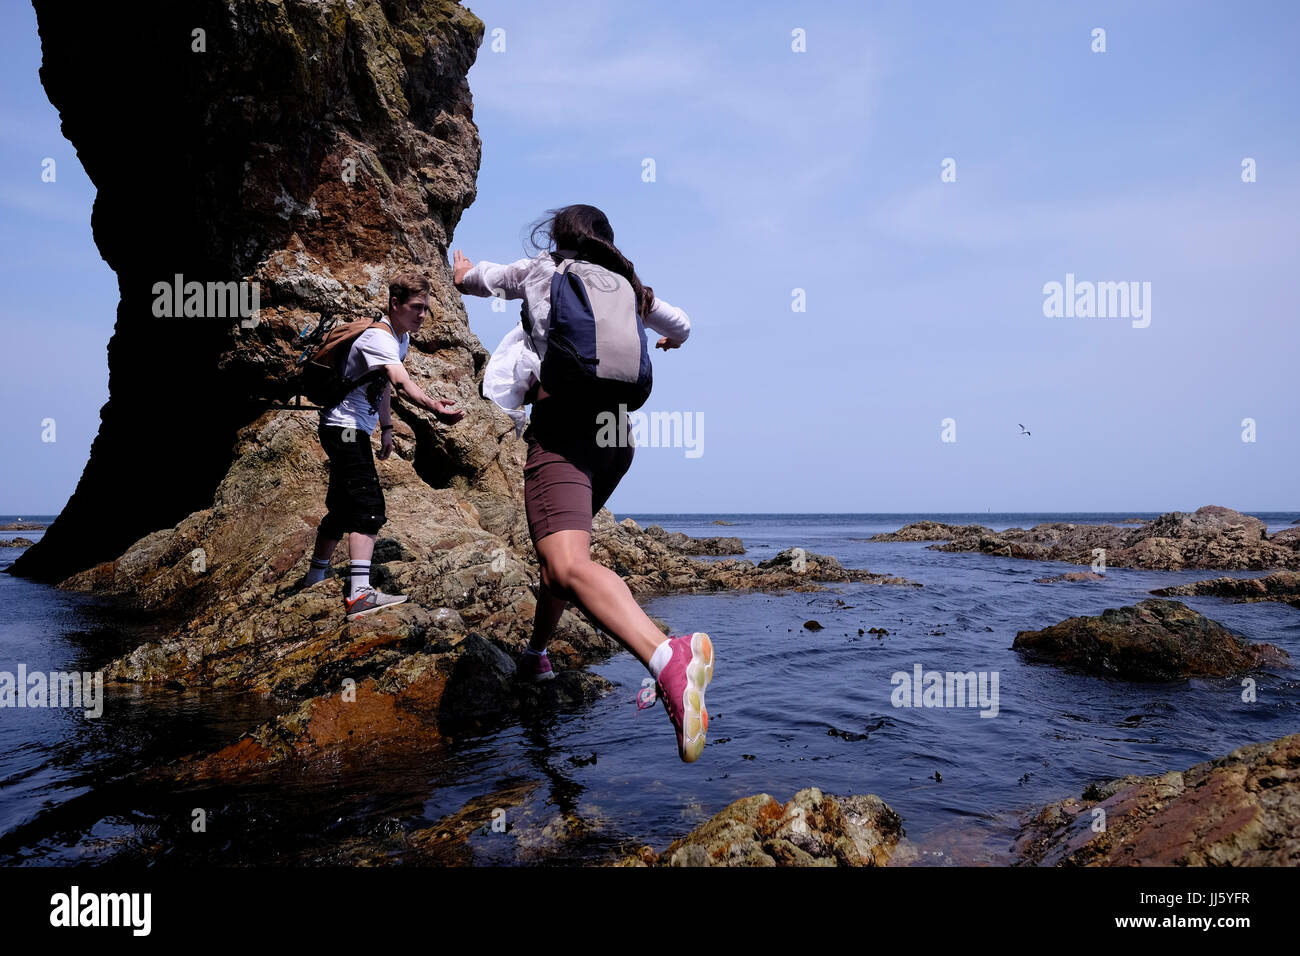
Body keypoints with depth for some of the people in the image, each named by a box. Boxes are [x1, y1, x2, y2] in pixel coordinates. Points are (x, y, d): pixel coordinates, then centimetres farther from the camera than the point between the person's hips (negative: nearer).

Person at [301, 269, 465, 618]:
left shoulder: (401, 338, 9)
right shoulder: (379, 338, -22)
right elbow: (402, 383, -41)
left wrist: (386, 428, 18)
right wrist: (433, 407, -57)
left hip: (355, 431, 10)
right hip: (344, 427, -10)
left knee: (342, 507, 18)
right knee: (369, 505, -22)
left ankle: (315, 578, 34)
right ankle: (360, 593, -30)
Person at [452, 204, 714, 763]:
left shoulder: (540, 270, 13)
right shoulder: (629, 286, 21)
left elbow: (476, 280, 30)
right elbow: (681, 326, 39)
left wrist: (463, 273, 55)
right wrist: (671, 339, 63)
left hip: (561, 424, -6)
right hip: (616, 433, 7)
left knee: (567, 567, -27)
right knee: (560, 543, 29)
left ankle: (669, 660, -51)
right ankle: (537, 654, 43)